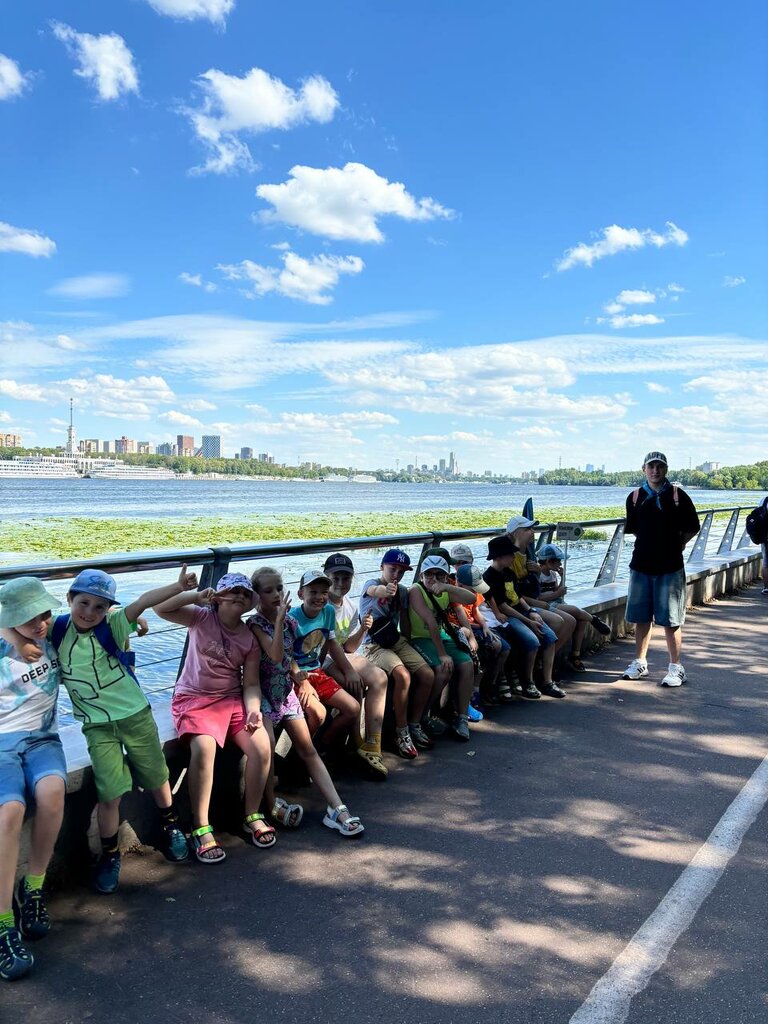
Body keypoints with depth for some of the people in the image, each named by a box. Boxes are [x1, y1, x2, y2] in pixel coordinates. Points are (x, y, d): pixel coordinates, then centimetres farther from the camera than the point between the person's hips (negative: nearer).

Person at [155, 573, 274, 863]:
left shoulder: (249, 637, 4)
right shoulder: (202, 618, -6)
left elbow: (251, 683, 2)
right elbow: (161, 608, -20)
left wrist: (253, 709, -17)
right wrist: (196, 596, -31)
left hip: (232, 699, 4)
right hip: (194, 699, -3)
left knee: (262, 747, -19)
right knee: (204, 748, -33)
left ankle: (252, 816, 5)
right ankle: (201, 829, -17)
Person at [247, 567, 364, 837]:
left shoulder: (290, 621, 5)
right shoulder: (255, 623, -13)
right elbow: (276, 655, -27)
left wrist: (296, 673, -2)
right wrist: (280, 617, -28)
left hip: (286, 691, 6)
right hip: (263, 691, -6)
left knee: (308, 749, 1)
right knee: (267, 744, -28)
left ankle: (337, 808, -3)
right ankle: (272, 804, -5)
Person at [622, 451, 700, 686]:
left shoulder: (677, 495, -4)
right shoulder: (635, 497, 3)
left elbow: (692, 528, 4)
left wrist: (677, 544, 2)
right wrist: (650, 542, 9)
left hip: (670, 567, -3)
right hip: (641, 565, 3)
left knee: (671, 620, 1)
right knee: (641, 618, 11)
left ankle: (675, 668, 12)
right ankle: (640, 663, 24)